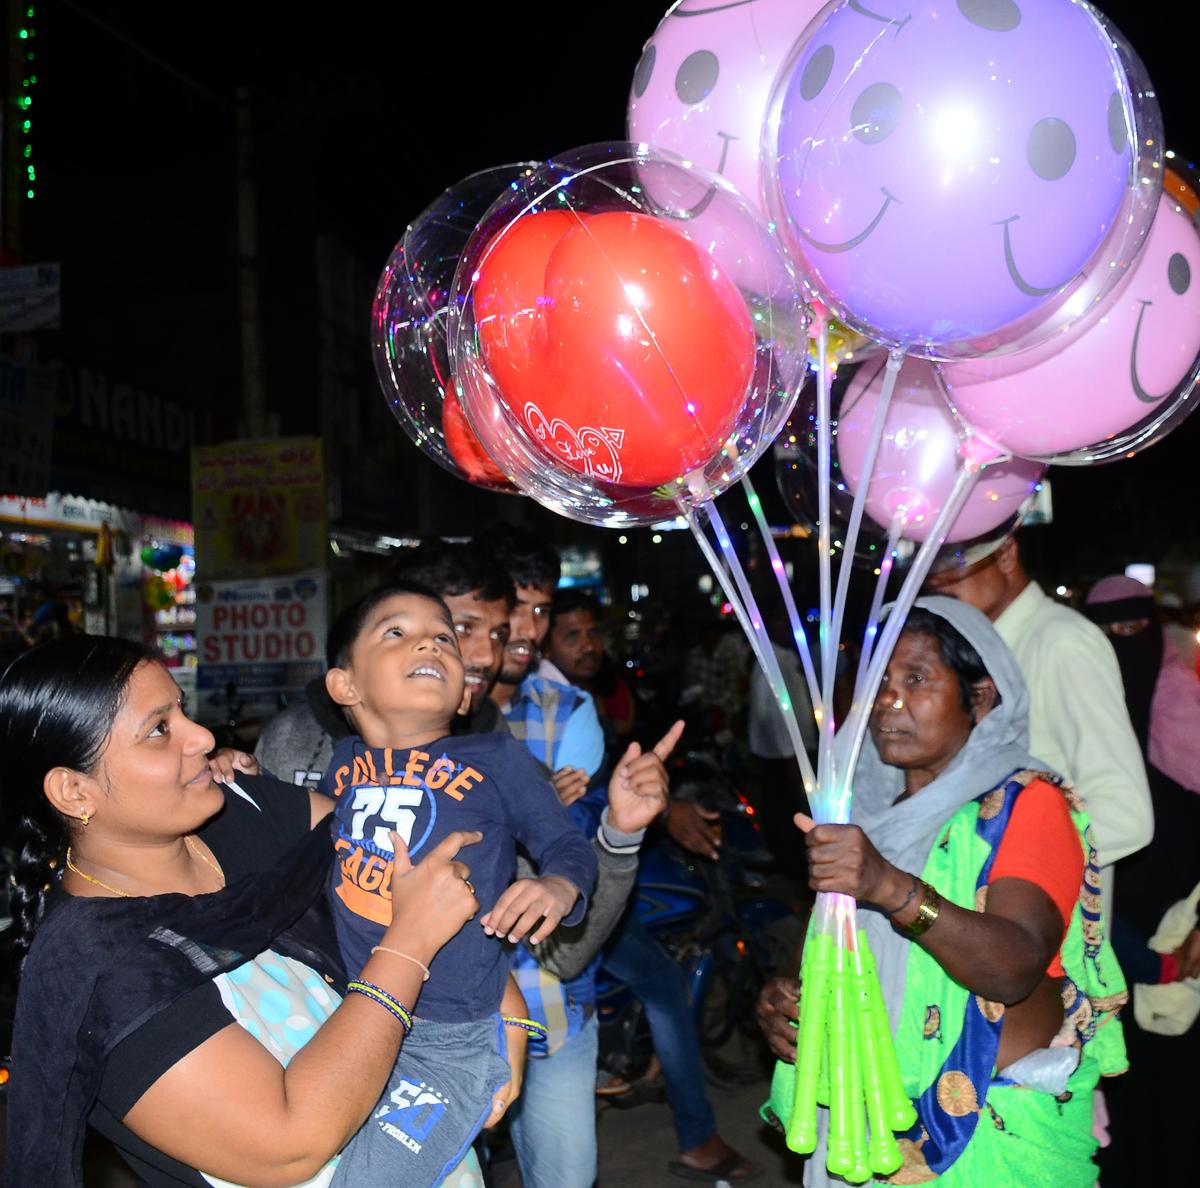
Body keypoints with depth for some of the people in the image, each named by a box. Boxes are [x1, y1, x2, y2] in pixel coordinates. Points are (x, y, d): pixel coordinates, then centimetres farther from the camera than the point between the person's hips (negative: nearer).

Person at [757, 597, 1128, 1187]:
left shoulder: (1025, 803, -12)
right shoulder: (872, 814, 8)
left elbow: (1015, 968, -28)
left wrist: (891, 888, -41)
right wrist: (786, 998, -3)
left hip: (991, 1135, -6)